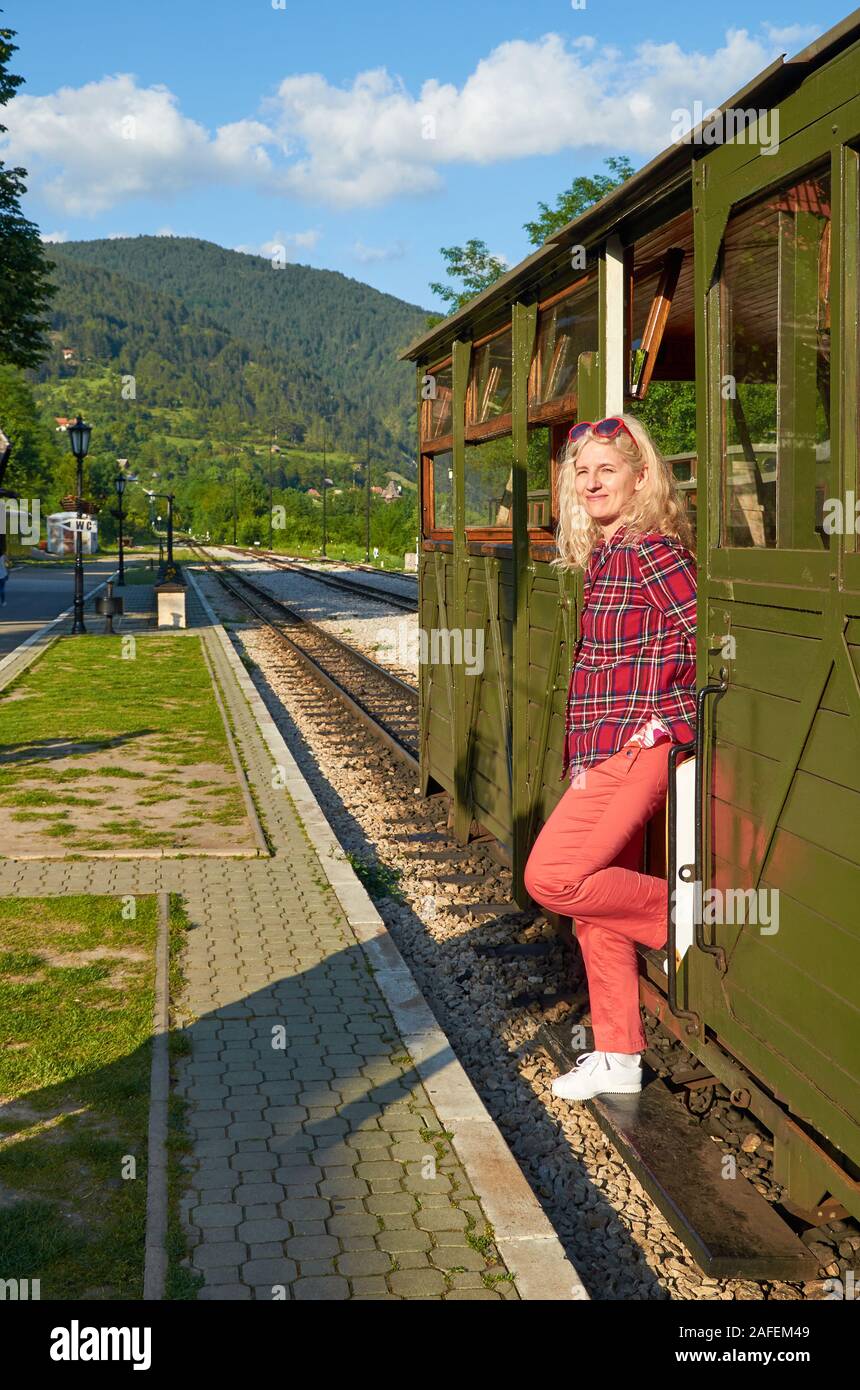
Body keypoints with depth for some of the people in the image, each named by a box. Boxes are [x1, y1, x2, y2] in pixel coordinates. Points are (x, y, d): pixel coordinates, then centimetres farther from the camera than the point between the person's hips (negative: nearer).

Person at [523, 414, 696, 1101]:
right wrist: (584, 752, 15)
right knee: (595, 897, 12)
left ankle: (679, 911, 5)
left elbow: (696, 631, -20)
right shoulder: (604, 554, 15)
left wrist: (655, 720, -16)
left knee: (552, 877, -14)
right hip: (603, 751, 9)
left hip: (636, 748, -9)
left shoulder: (650, 549, -12)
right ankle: (618, 1057, 21)